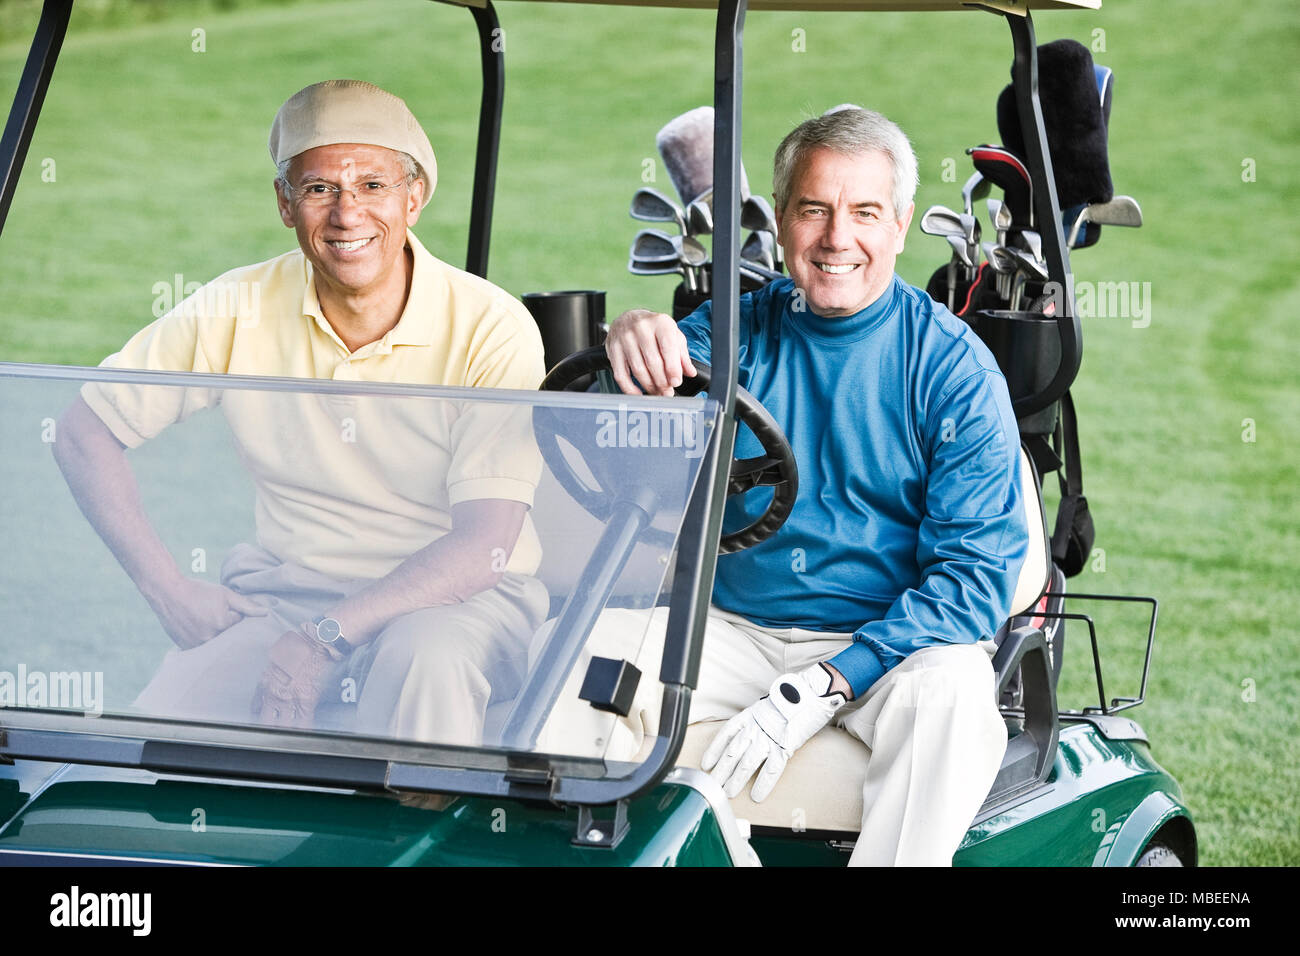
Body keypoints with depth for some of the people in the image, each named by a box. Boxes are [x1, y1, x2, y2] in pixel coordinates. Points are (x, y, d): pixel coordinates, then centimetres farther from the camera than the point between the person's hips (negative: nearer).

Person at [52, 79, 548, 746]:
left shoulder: (491, 328, -13)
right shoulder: (237, 310, -4)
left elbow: (482, 547, -20)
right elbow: (85, 430, 3)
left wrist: (324, 638, -30)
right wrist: (168, 589, -7)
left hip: (461, 599, -2)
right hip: (282, 588, 2)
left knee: (424, 657, -37)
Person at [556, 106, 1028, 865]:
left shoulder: (953, 367, -3)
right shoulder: (739, 332, 6)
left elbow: (977, 569, -11)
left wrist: (822, 687, -23)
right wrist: (633, 344, -33)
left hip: (891, 634, -3)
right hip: (734, 626, 3)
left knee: (948, 691, -34)